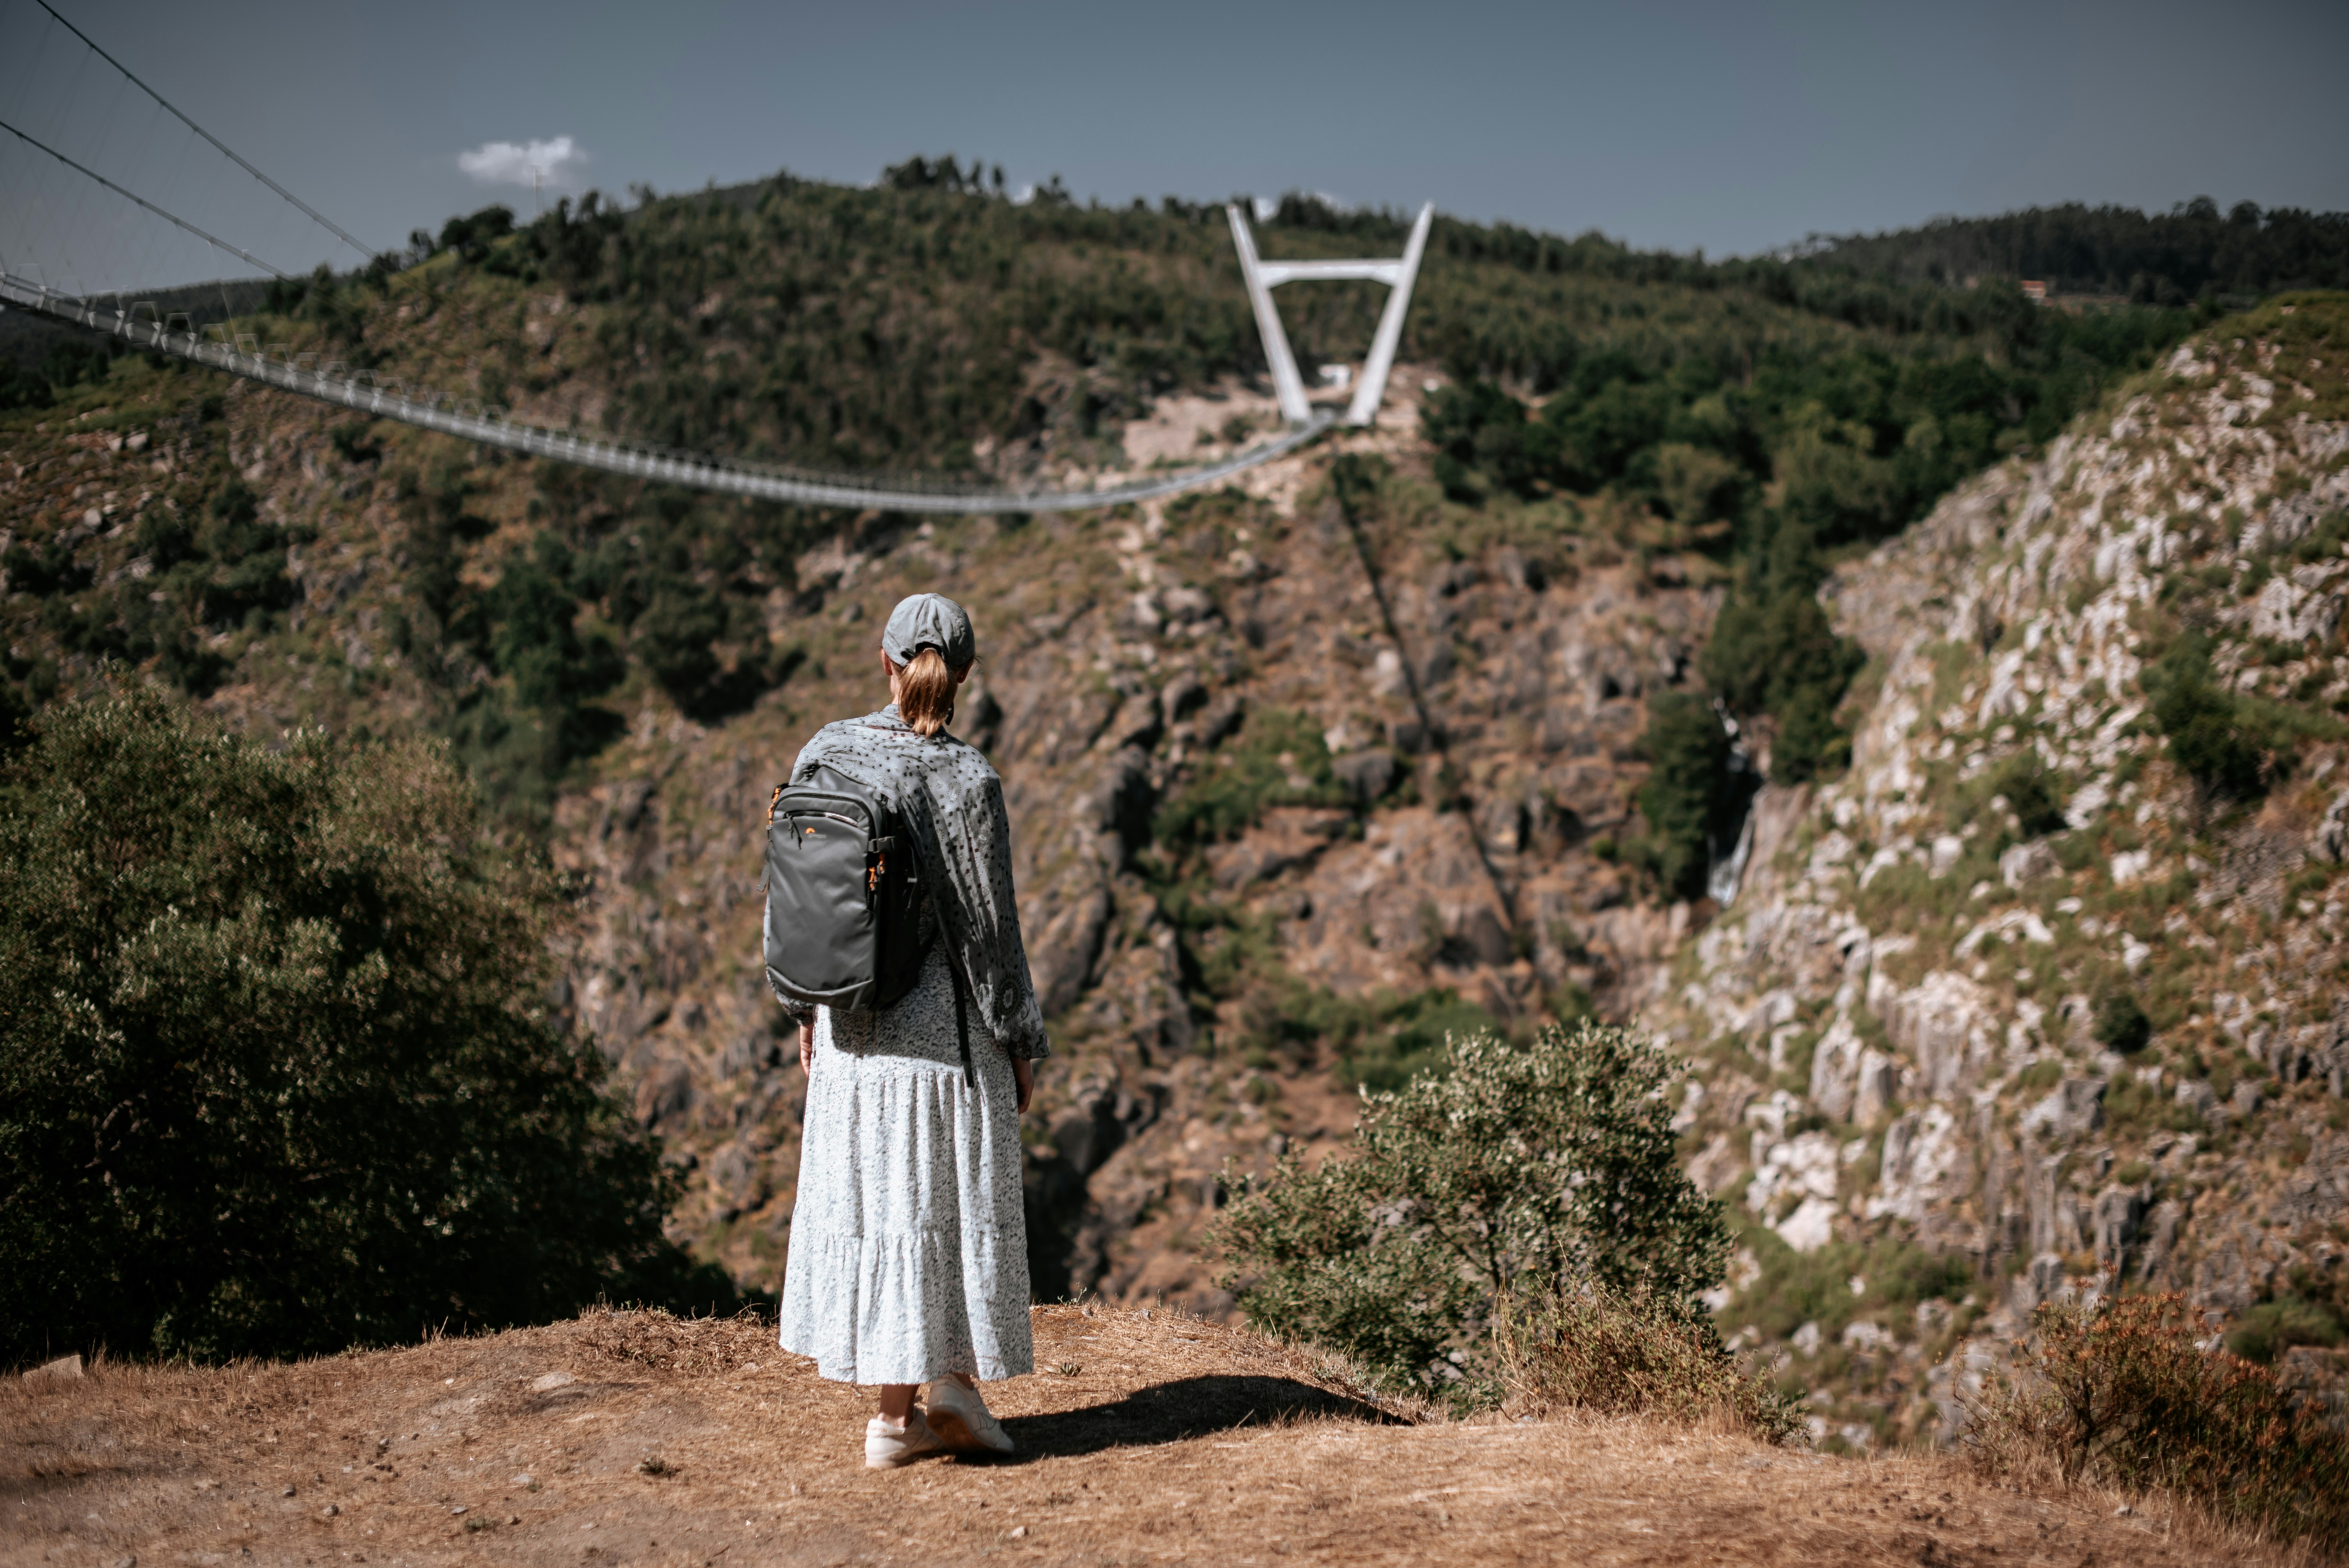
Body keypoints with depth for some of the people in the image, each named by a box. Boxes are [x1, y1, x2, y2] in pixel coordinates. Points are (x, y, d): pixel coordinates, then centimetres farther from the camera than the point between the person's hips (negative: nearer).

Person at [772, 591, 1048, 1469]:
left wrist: (806, 1009, 16)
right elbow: (988, 925, -11)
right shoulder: (966, 782, -15)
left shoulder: (824, 755, -2)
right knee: (950, 1196, 11)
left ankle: (896, 1413, 17)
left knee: (869, 1194, 11)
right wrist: (1022, 1043, -1)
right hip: (945, 1022, -4)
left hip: (852, 1023, 4)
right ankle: (956, 1382, 10)